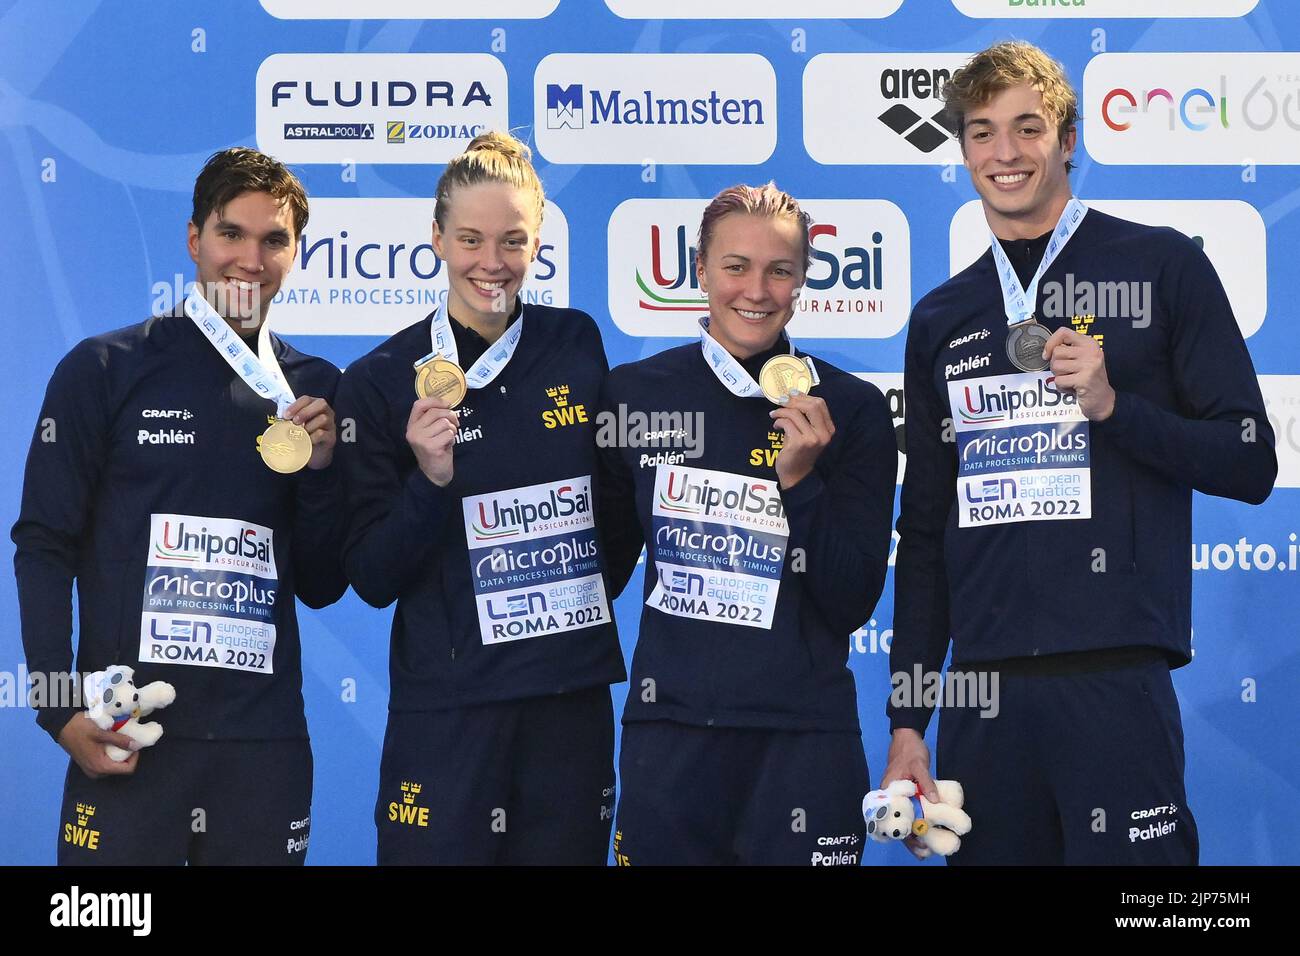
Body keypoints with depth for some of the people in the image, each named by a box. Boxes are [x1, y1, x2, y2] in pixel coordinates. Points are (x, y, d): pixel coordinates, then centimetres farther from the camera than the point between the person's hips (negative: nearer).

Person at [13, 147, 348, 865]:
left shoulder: (315, 390, 9)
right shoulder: (104, 370, 1)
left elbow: (321, 587, 12)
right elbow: (45, 548, 0)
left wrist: (320, 470, -4)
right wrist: (61, 709, -9)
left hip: (264, 741, 3)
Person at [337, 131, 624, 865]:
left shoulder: (577, 346, 3)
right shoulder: (382, 382, -5)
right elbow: (371, 577, -5)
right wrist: (429, 479, -18)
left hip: (573, 697, 3)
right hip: (448, 712, -3)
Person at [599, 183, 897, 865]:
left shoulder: (851, 409, -1)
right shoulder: (636, 393, 2)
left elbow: (853, 604, -5)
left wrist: (800, 478, -14)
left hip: (802, 736, -1)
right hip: (668, 730, 1)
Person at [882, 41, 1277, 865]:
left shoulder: (1160, 267, 3)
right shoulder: (941, 319, 15)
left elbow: (1250, 463, 1)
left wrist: (1114, 406, -14)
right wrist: (906, 720, 12)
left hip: (1116, 674, -4)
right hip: (982, 689, 4)